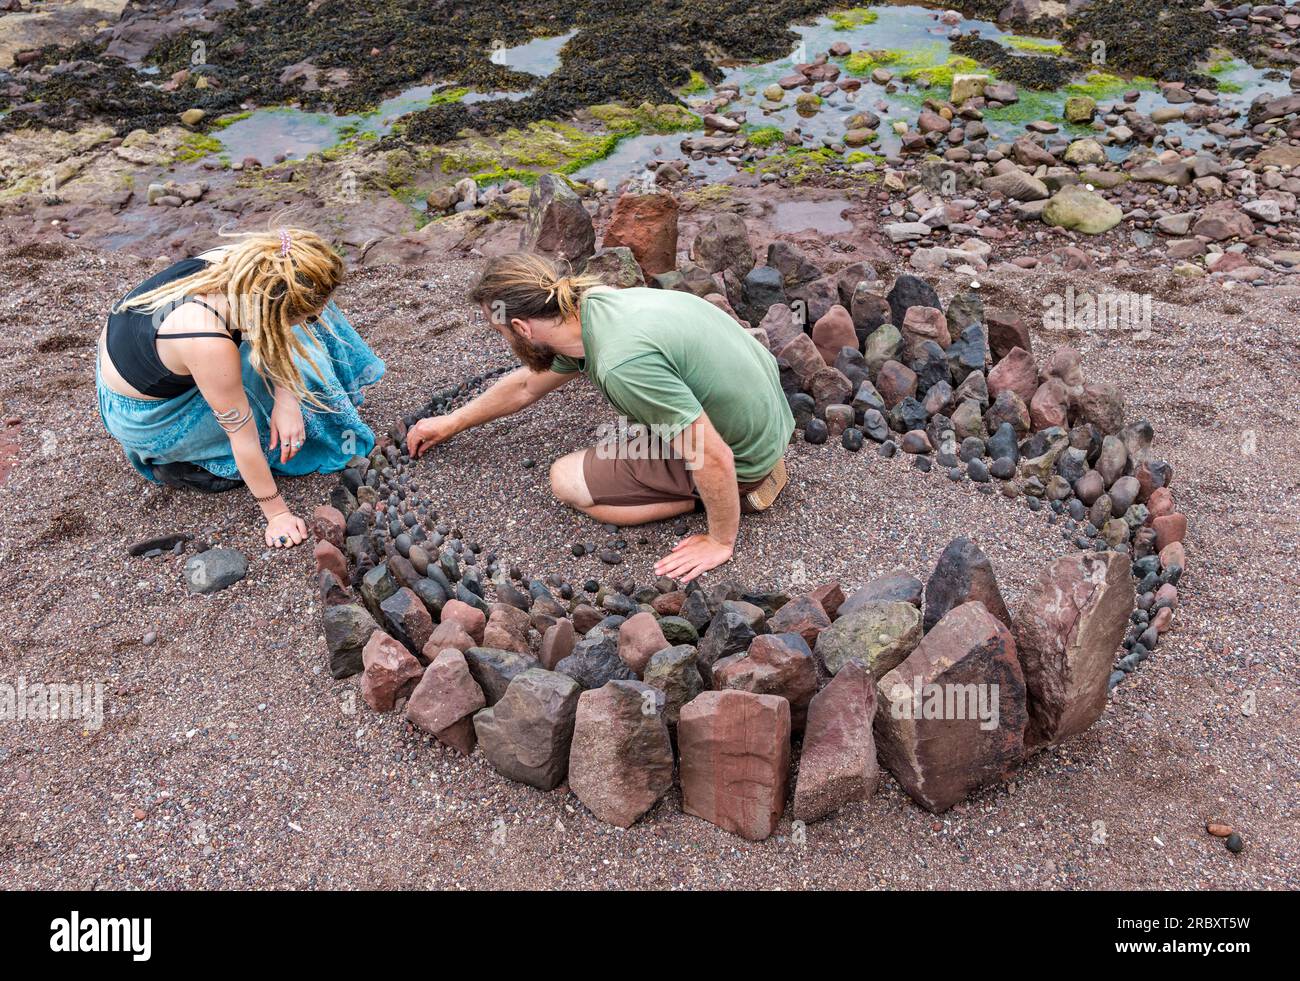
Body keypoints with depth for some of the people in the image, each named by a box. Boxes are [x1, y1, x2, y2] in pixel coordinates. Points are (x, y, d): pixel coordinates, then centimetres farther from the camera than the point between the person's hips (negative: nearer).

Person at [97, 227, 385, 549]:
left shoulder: (239, 260, -24)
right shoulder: (210, 344, -41)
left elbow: (275, 330, -7)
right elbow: (242, 436, -30)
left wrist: (287, 400, -20)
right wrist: (276, 513, -18)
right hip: (143, 415, -7)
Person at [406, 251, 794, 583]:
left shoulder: (623, 362, -32)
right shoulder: (593, 302, -3)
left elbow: (715, 460, -28)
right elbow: (526, 386, 15)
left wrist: (721, 542, -12)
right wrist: (452, 422, 27)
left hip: (742, 457, -8)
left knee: (566, 481, -1)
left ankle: (743, 489, -2)